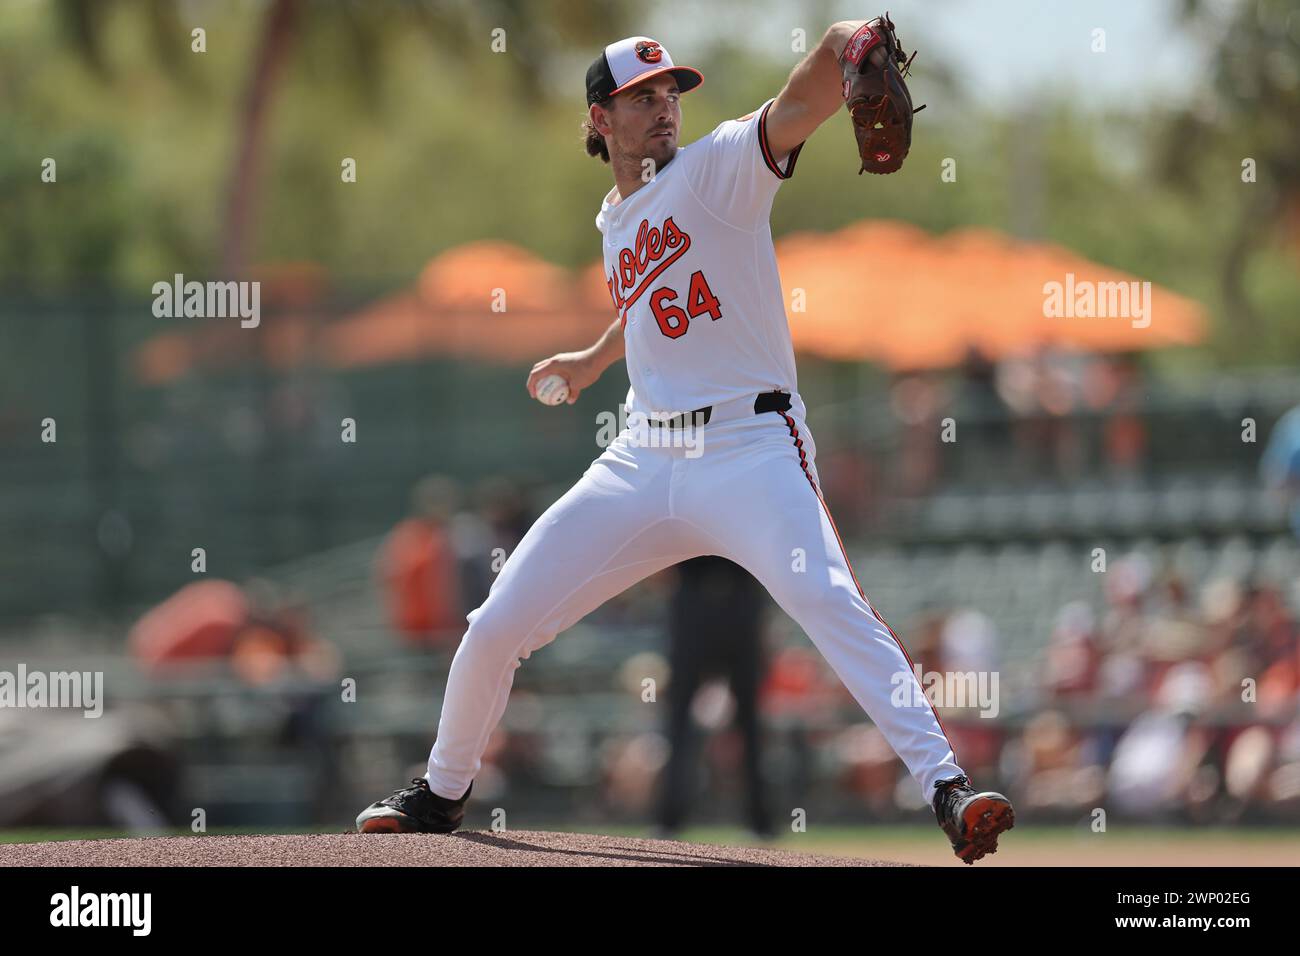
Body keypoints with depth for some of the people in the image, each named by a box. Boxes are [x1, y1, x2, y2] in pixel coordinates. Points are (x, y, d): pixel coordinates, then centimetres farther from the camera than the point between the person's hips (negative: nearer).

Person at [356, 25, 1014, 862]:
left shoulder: (720, 167, -3)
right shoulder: (616, 220, 17)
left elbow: (799, 106, -23)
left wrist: (850, 48, -43)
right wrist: (596, 358, 50)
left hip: (751, 451, -6)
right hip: (644, 462, 6)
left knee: (829, 602, -30)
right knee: (497, 627, 6)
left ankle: (944, 787, -35)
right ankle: (443, 793, 29)